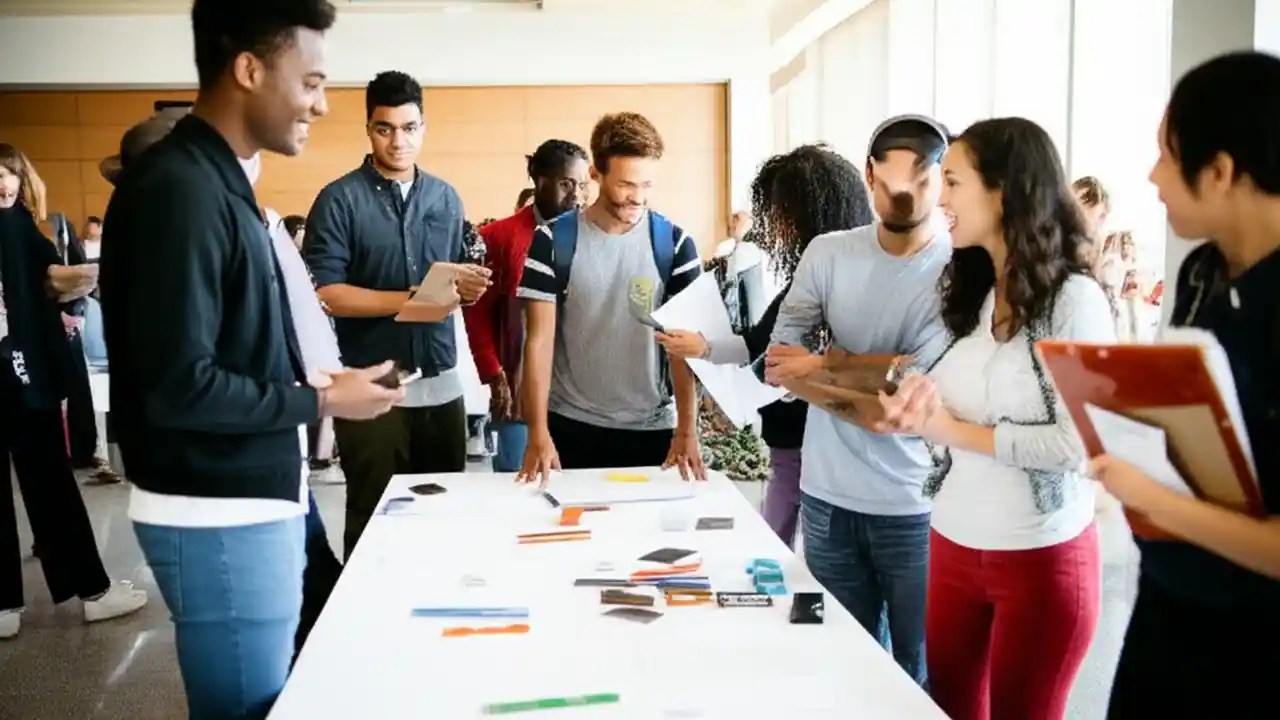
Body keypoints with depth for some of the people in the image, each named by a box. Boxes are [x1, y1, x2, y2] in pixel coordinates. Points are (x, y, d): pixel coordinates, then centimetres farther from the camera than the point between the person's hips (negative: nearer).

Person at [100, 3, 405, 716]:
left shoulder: (217, 181, 11)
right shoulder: (178, 191, -20)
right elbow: (178, 387, -23)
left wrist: (307, 384, 3)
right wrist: (322, 401, -13)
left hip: (253, 500, 9)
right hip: (220, 517, -9)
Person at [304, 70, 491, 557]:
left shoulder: (445, 197, 12)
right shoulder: (340, 199, -5)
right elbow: (324, 293, -13)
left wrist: (469, 286, -5)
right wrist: (413, 299, -16)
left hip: (441, 383, 5)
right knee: (374, 521, 5)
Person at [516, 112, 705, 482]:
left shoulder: (674, 243, -4)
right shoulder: (553, 241, -6)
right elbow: (540, 339, -7)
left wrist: (687, 431, -15)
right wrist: (538, 433, -15)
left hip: (652, 427, 1)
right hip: (570, 425, 0)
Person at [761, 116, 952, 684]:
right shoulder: (827, 254, 2)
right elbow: (778, 364, -1)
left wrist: (823, 366, -8)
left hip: (914, 506, -3)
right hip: (827, 498, 3)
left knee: (923, 673, 9)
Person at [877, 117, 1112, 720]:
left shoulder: (1074, 298, -13)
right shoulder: (971, 293, 7)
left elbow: (1084, 442, -20)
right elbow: (951, 411, 6)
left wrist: (959, 431, -16)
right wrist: (920, 405, -15)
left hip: (1042, 556, -6)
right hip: (953, 542, 6)